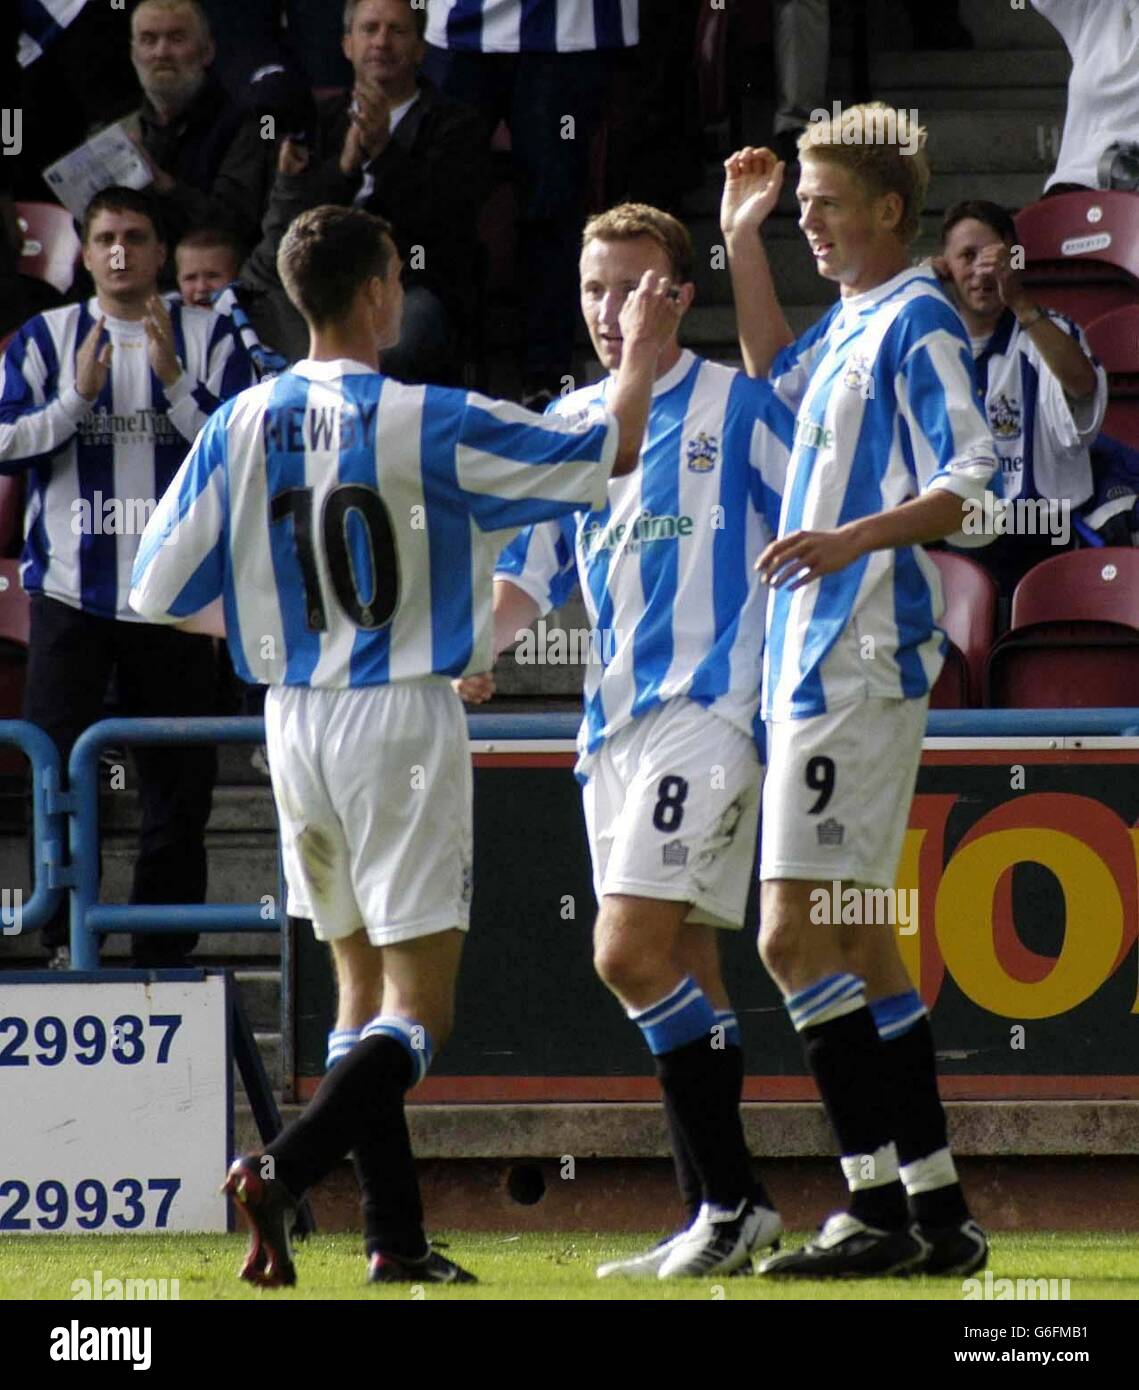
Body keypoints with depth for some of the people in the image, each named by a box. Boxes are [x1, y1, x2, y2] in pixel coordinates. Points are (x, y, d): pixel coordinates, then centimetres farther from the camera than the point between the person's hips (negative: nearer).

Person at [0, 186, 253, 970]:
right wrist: (78, 396, -11)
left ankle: (165, 952, 11)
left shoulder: (207, 339, 5)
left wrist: (174, 380, -14)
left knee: (180, 785, 3)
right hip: (71, 589, 0)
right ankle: (67, 941, 4)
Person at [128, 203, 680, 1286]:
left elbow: (158, 590, 4)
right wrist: (641, 352, 11)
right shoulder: (427, 423, -11)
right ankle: (284, 1169, -26)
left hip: (294, 721, 5)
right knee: (416, 1008, -5)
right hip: (401, 718, -5)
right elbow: (606, 452, -6)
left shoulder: (240, 426, 2)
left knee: (363, 986, 14)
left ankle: (396, 1237, 9)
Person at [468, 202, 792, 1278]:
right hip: (613, 722, 7)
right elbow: (526, 581, 19)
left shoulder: (739, 407, -1)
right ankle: (719, 1217, 9)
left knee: (633, 954, -18)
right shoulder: (567, 424, 16)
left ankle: (730, 1202, -13)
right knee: (679, 968, 7)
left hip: (710, 708, -7)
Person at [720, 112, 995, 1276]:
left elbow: (977, 483, -20)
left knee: (796, 935, -14)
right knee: (859, 942, 11)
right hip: (815, 658, 10)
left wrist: (859, 537, -32)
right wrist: (743, 243, 33)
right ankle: (938, 1212, 14)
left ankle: (879, 1205, -15)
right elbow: (779, 377, 40)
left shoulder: (917, 322, -10)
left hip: (859, 660, -10)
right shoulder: (851, 321, 17)